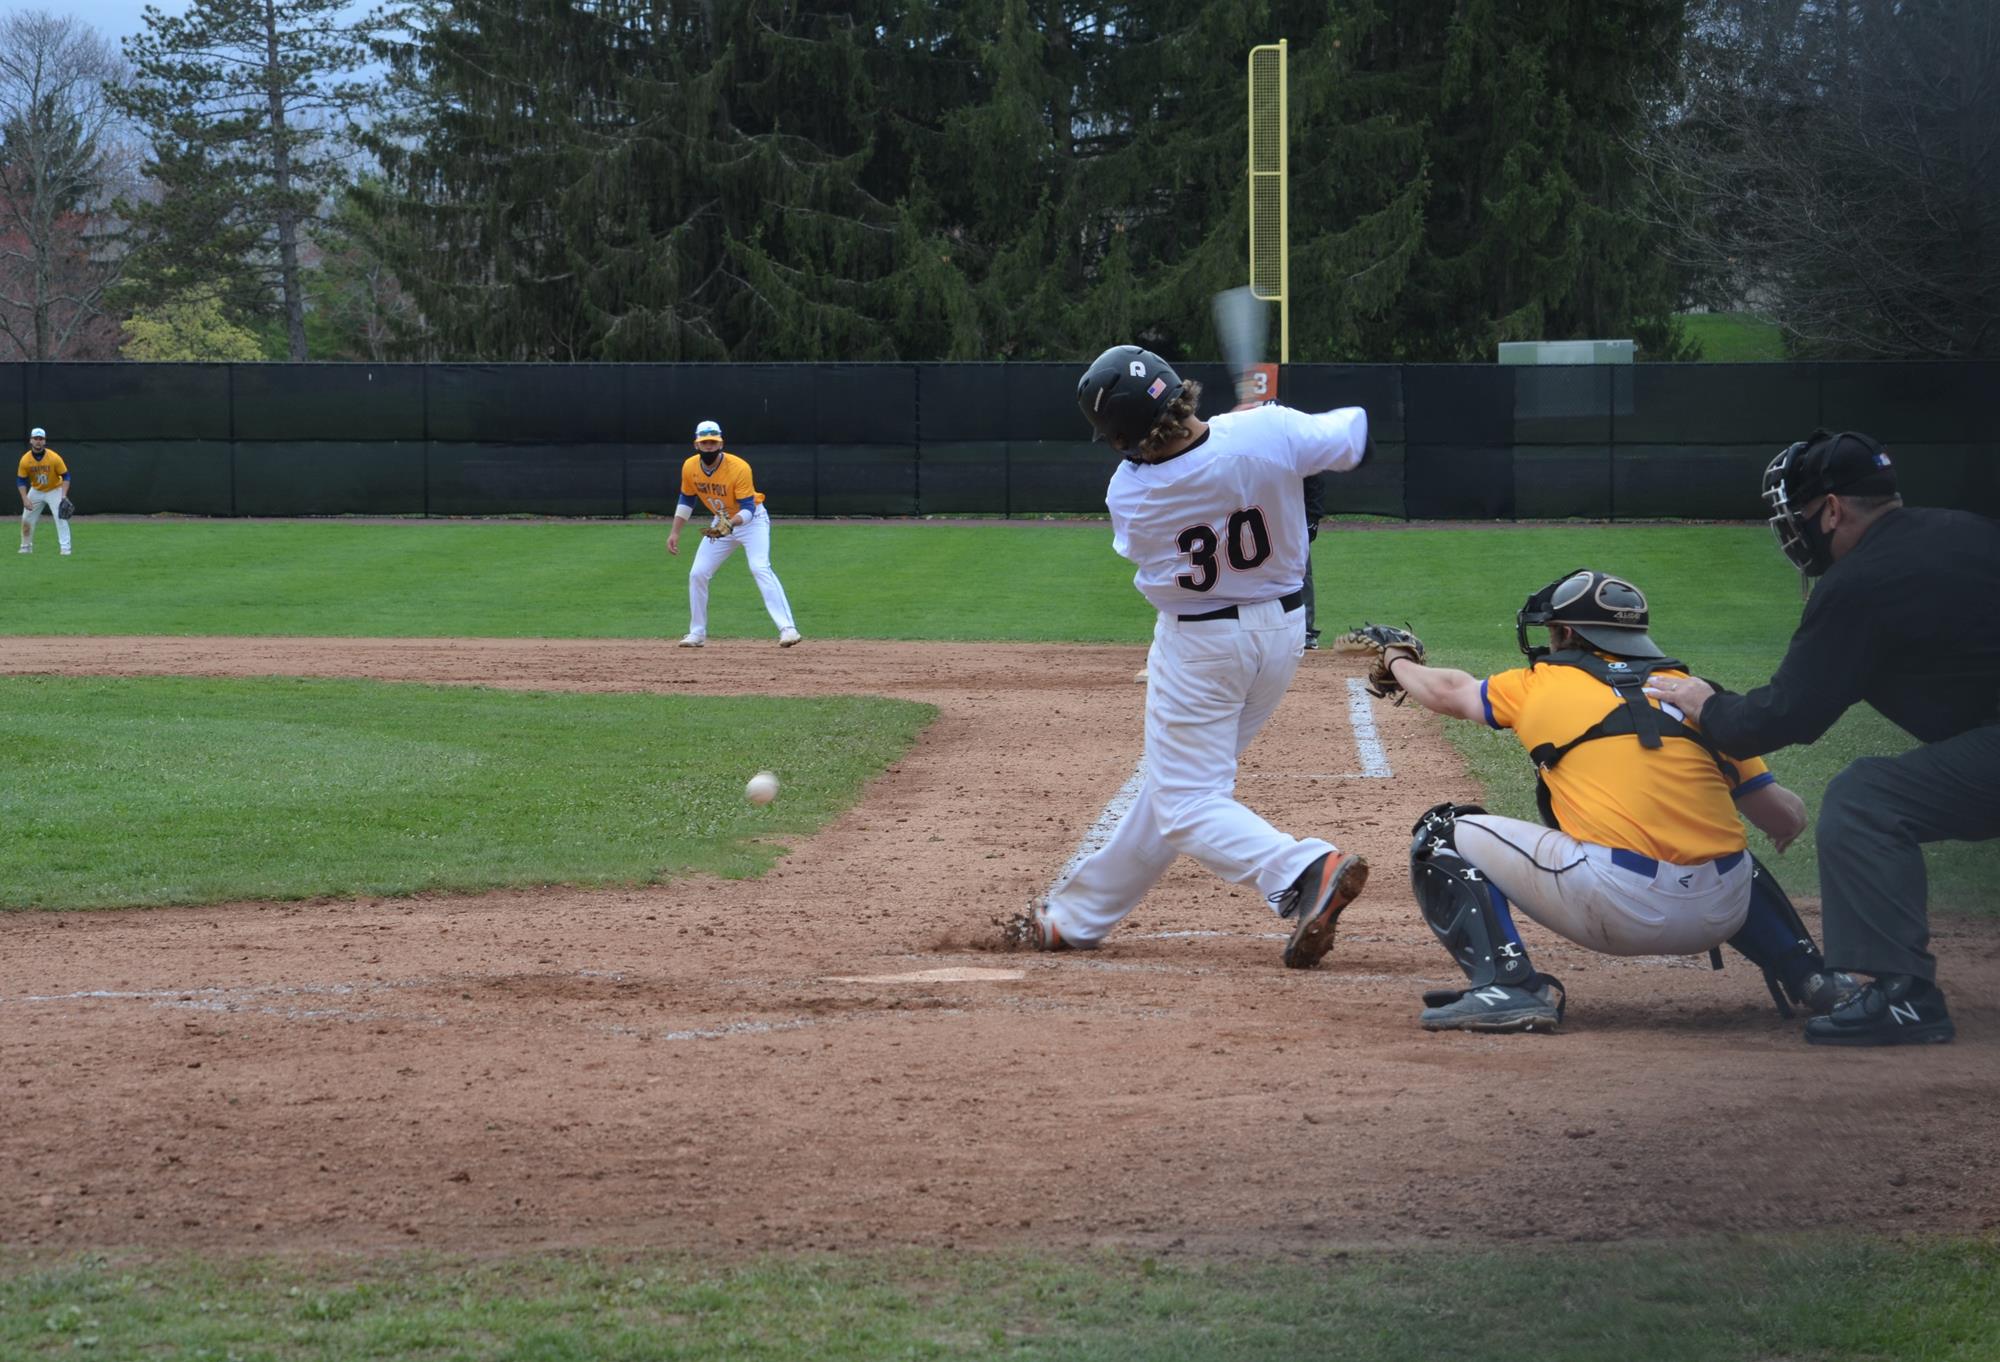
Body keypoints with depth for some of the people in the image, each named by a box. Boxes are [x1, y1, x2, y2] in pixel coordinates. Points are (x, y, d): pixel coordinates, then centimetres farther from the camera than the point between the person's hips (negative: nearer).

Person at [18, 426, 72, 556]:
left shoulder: (54, 458, -24)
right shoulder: (25, 460, -17)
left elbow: (65, 477, -16)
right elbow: (21, 481, -8)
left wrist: (64, 496, -26)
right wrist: (25, 499, -20)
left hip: (54, 490, -3)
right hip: (36, 491, 3)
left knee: (61, 518, -17)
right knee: (26, 519, 4)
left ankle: (65, 549, -16)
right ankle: (26, 548, 21)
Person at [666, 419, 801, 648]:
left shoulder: (739, 468, -29)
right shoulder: (690, 468, -12)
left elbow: (748, 509, -29)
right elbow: (686, 500, 6)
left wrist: (731, 524, -47)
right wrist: (675, 532, 0)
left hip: (751, 520, -6)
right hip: (720, 522, 6)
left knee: (760, 568, -25)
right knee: (697, 575, 0)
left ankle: (787, 629, -31)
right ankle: (697, 633, 15)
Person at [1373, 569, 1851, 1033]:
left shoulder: (1542, 684, 14)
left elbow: (1447, 692, 33)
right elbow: (1786, 818, 15)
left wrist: (1398, 664, 56)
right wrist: (1791, 814, 40)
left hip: (1613, 906, -4)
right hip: (1719, 915, 4)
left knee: (1443, 835, 12)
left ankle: (1507, 985, -7)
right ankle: (1810, 977, 21)